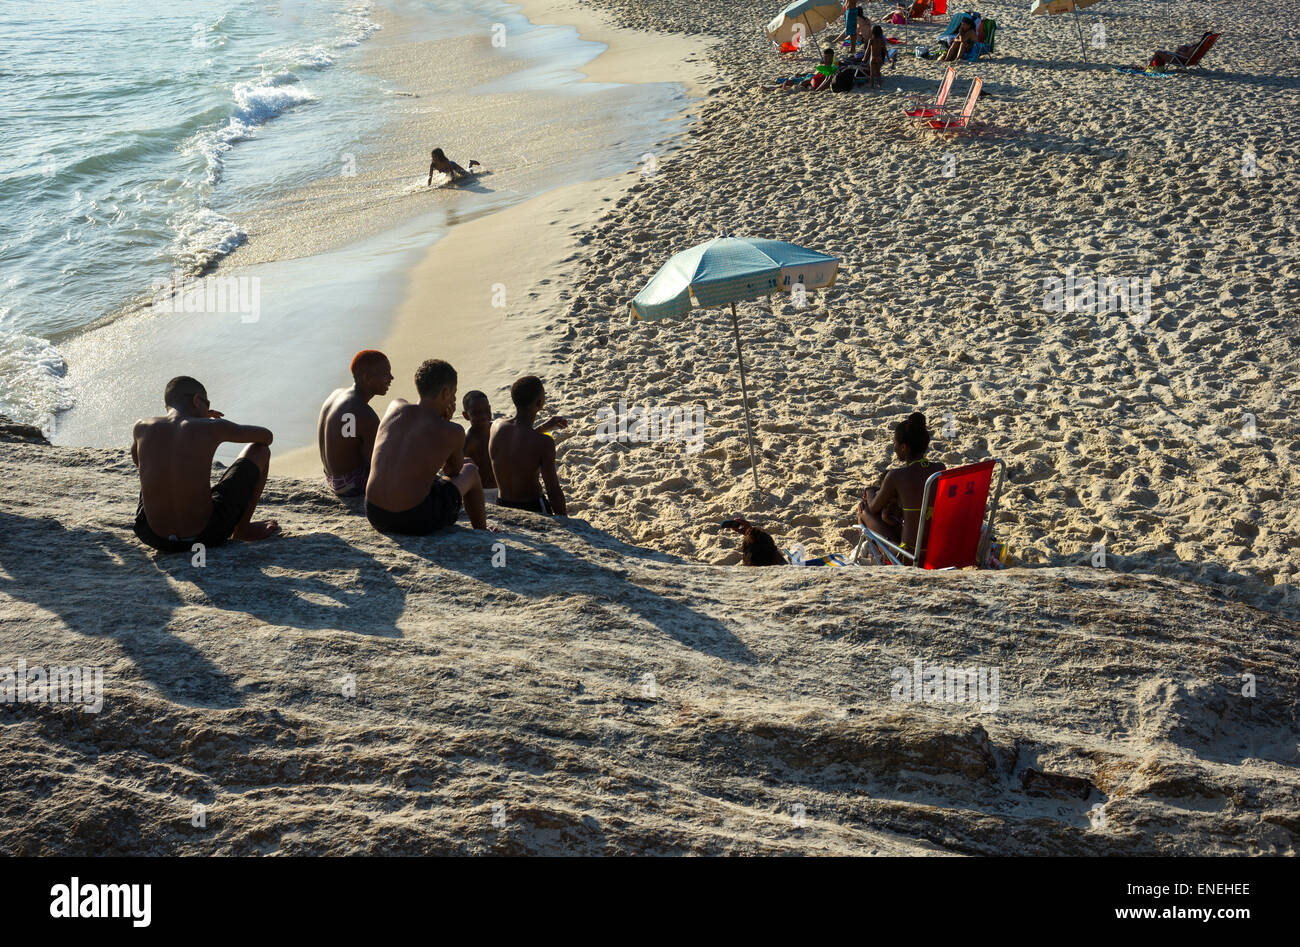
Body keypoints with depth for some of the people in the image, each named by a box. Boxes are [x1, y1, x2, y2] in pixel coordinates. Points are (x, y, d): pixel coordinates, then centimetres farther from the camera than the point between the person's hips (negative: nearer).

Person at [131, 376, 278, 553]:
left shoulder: (142, 427, 2)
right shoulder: (212, 427, -6)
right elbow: (266, 436, 10)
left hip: (154, 538, 4)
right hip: (205, 535, -4)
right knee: (260, 451, 13)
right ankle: (244, 528, 23)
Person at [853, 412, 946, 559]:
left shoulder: (896, 476, -19)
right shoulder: (940, 469, -4)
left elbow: (874, 508, -1)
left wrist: (870, 492, 20)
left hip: (910, 555, -6)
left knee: (864, 509, 18)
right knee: (887, 513, 31)